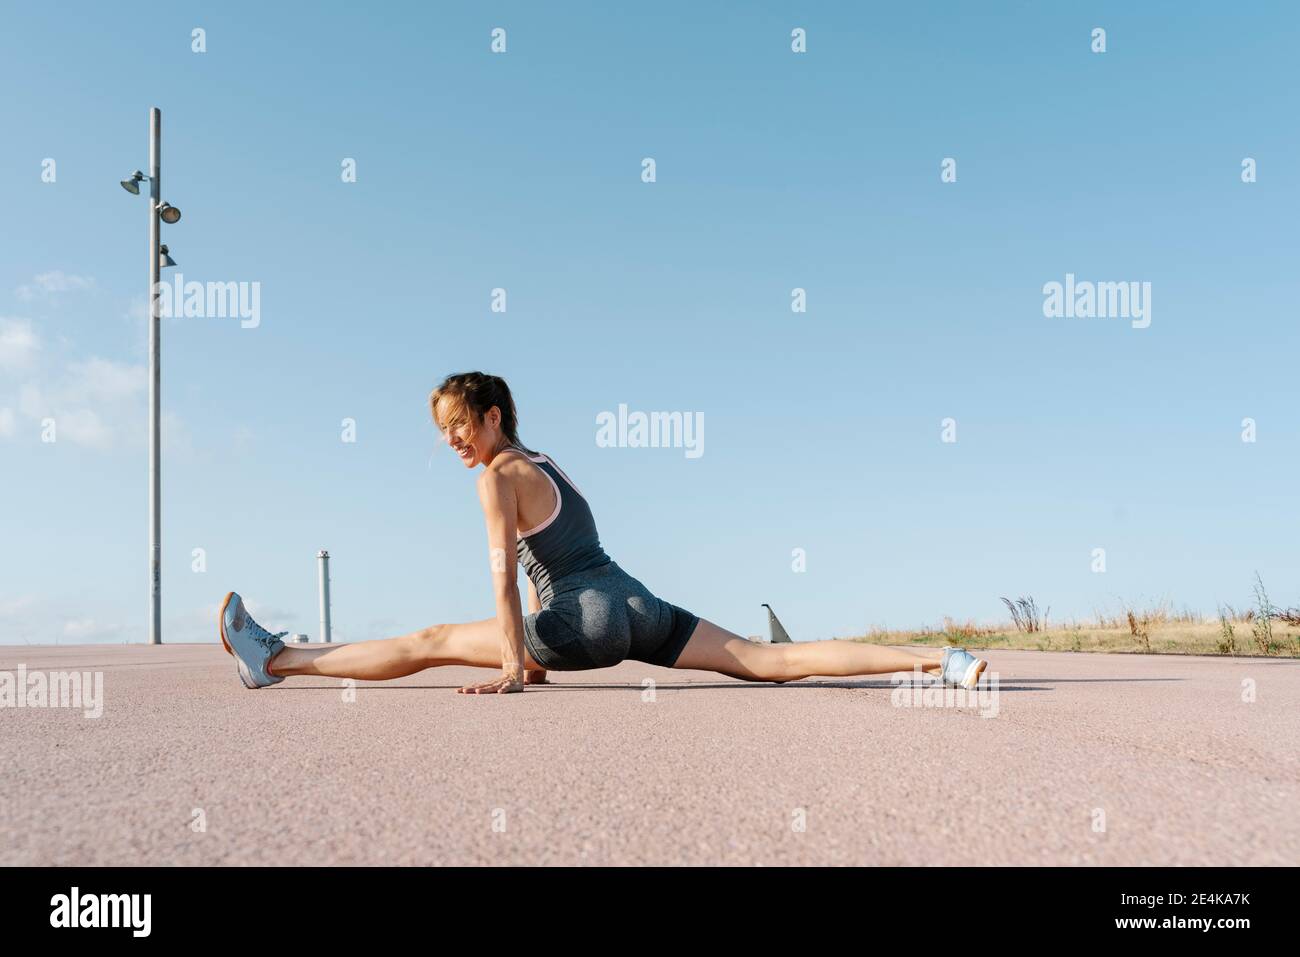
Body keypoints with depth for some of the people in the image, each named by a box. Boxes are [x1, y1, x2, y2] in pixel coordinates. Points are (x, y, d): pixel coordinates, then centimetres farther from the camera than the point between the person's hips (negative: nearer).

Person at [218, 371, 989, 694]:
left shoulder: (498, 476, -3)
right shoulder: (547, 464, 23)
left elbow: (504, 574, -9)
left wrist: (512, 662, -9)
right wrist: (530, 651, 30)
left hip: (592, 619, -8)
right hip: (638, 607, 8)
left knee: (426, 644, 0)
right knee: (771, 659, 1)